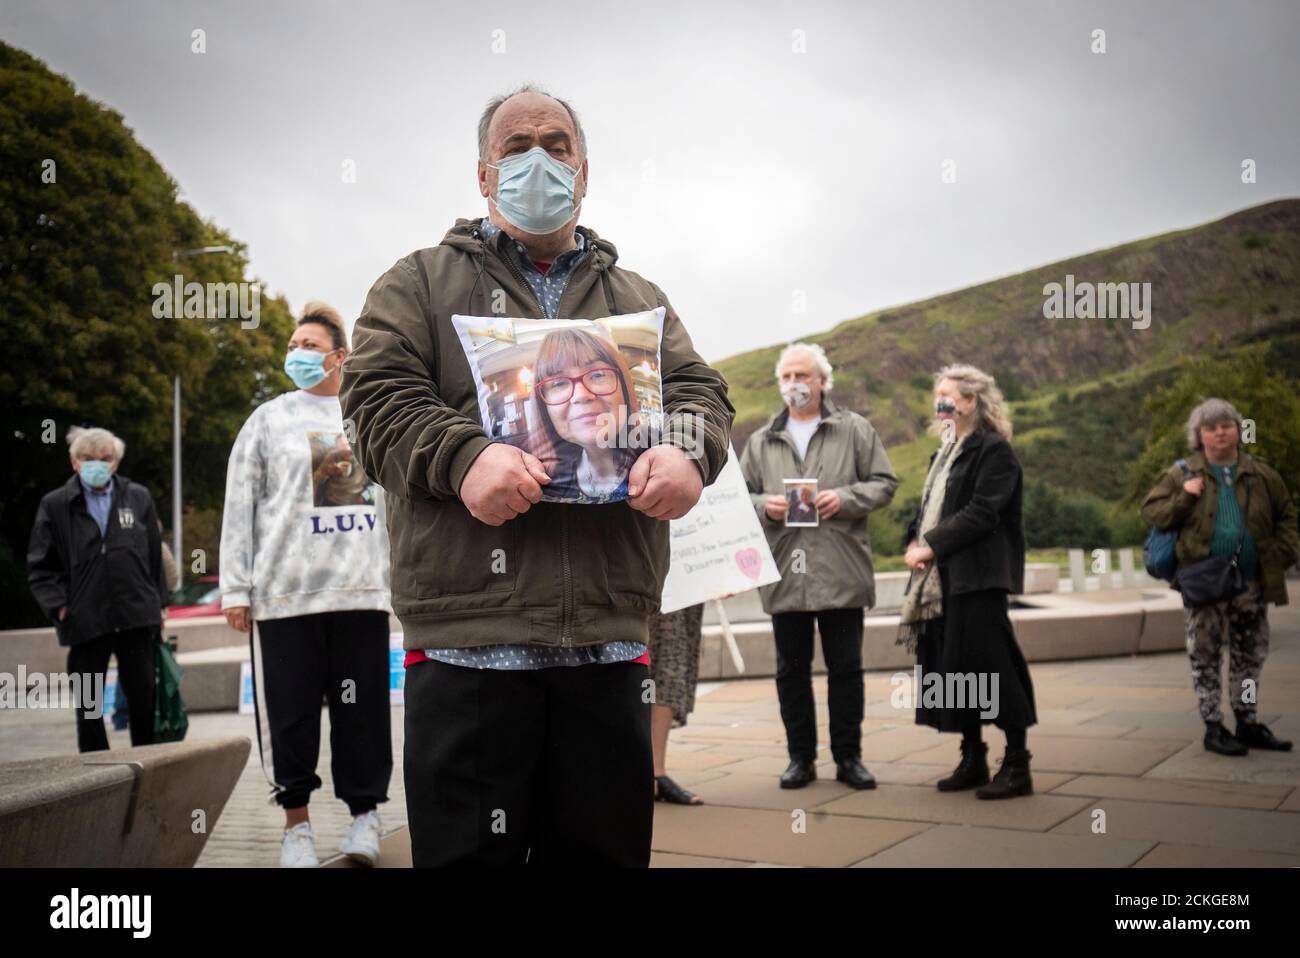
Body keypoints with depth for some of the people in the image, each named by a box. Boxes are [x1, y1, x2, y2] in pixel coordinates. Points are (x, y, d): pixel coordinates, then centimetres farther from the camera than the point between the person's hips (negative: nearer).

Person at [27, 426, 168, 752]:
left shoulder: (139, 498, 7)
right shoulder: (55, 505, 3)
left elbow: (155, 556, 11)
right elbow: (40, 566, 4)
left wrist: (158, 604, 8)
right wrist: (59, 606, -8)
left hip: (136, 616, 1)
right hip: (85, 622, -1)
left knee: (144, 698, 7)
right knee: (89, 706, 8)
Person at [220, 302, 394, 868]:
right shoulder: (269, 420, 7)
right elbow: (239, 509, 4)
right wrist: (235, 589, -3)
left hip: (361, 590, 1)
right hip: (283, 592, -1)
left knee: (362, 707, 3)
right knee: (290, 710, 2)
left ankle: (365, 812, 16)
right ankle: (296, 820, 15)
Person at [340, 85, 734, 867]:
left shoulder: (640, 299, 23)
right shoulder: (422, 284, 13)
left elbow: (701, 391, 13)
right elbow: (380, 397, 0)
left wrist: (685, 449, -12)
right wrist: (462, 456, -21)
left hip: (609, 646, 3)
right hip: (468, 643, -3)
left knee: (606, 848, 10)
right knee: (467, 850, 0)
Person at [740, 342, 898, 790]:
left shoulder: (855, 430, 7)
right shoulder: (761, 442, 13)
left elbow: (884, 483, 3)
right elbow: (741, 496, 13)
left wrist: (844, 498, -13)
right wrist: (765, 506, -8)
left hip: (840, 572, -2)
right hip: (784, 572, 2)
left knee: (845, 667, 4)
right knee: (791, 669, 8)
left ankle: (848, 757, 16)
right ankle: (800, 757, 18)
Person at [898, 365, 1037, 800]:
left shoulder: (994, 450, -7)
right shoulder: (947, 451, 20)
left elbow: (981, 512, -16)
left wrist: (932, 546, -17)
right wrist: (915, 542, 1)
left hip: (978, 575, -8)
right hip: (940, 576, 8)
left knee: (988, 661, -8)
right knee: (952, 664, 9)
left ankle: (1017, 764, 2)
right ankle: (973, 759, 19)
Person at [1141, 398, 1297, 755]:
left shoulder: (1260, 474, 8)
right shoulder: (1182, 475, 1)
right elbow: (1150, 512, -1)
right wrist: (1183, 497, -16)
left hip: (1251, 582, 3)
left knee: (1250, 655, 13)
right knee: (1206, 656, 0)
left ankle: (1248, 724, 26)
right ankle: (1213, 728, 9)